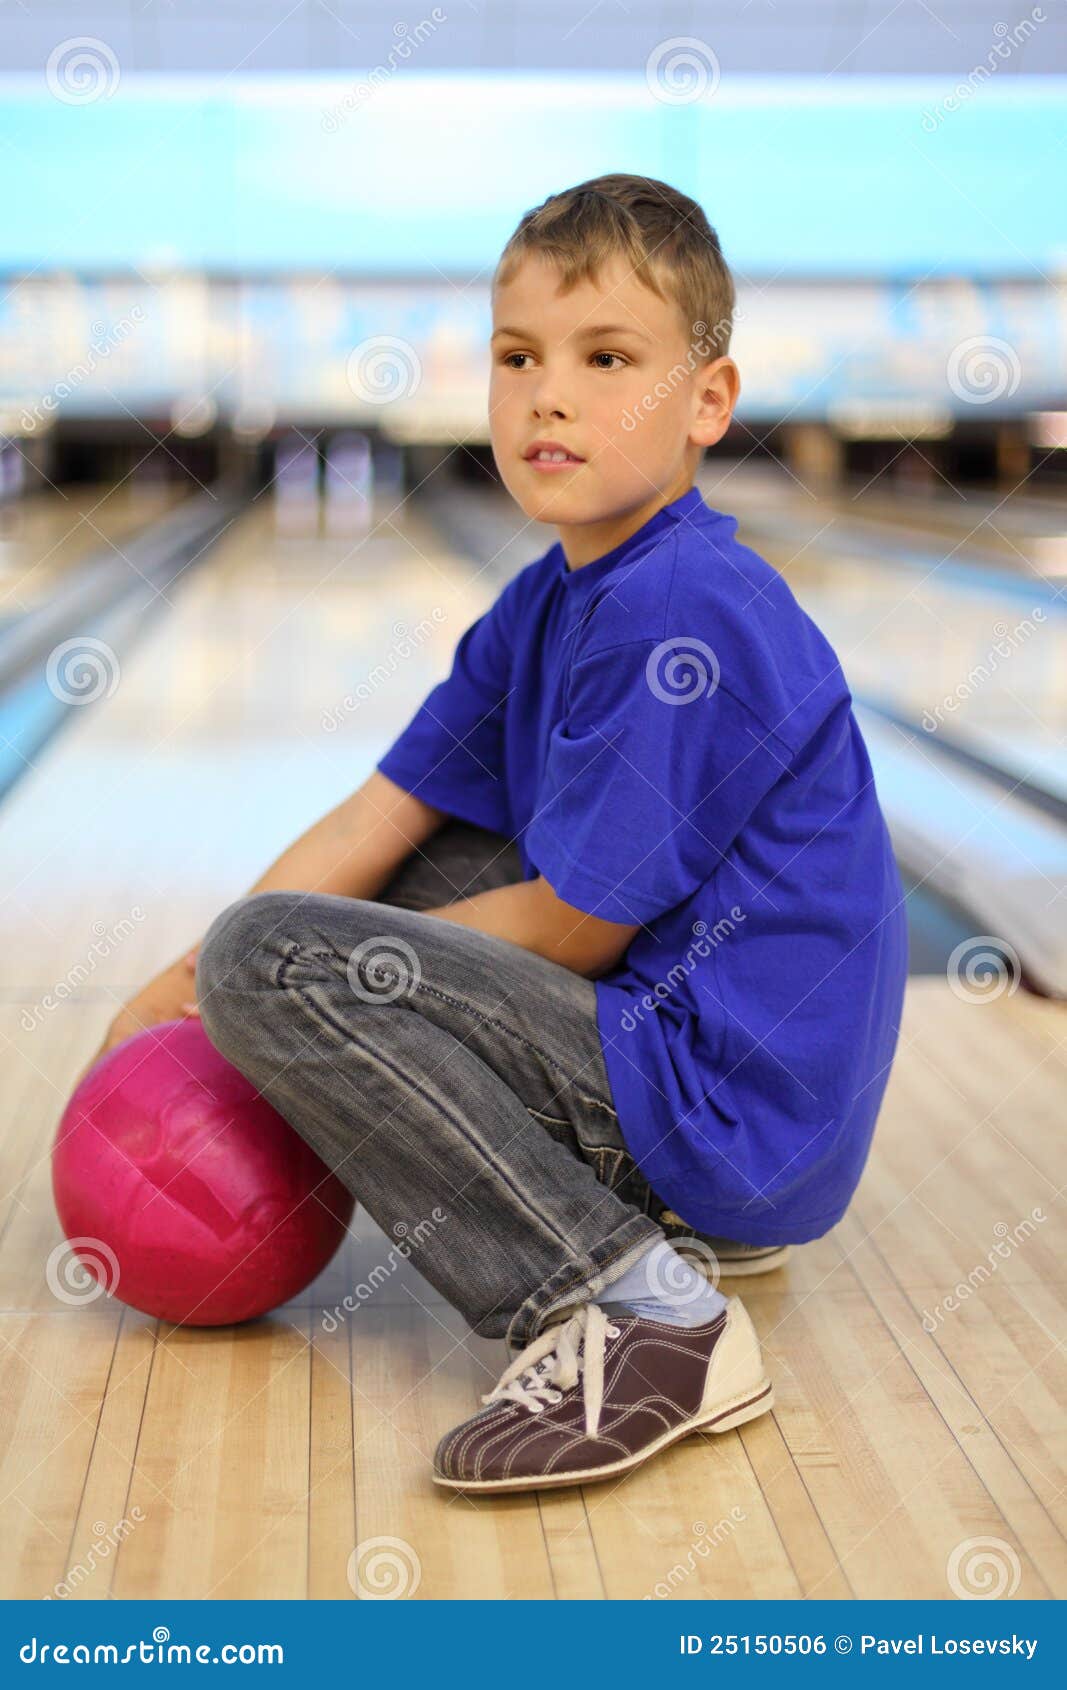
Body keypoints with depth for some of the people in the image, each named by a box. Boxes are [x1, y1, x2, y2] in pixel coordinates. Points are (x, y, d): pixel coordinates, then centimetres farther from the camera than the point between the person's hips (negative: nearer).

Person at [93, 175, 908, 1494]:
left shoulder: (681, 617, -19)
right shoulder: (543, 607, 9)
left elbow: (571, 933, -16)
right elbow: (376, 822, 11)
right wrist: (186, 988, 3)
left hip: (735, 1099, -9)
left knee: (270, 957, -14)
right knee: (410, 869, 22)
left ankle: (634, 1315, -17)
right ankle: (674, 1211, 13)